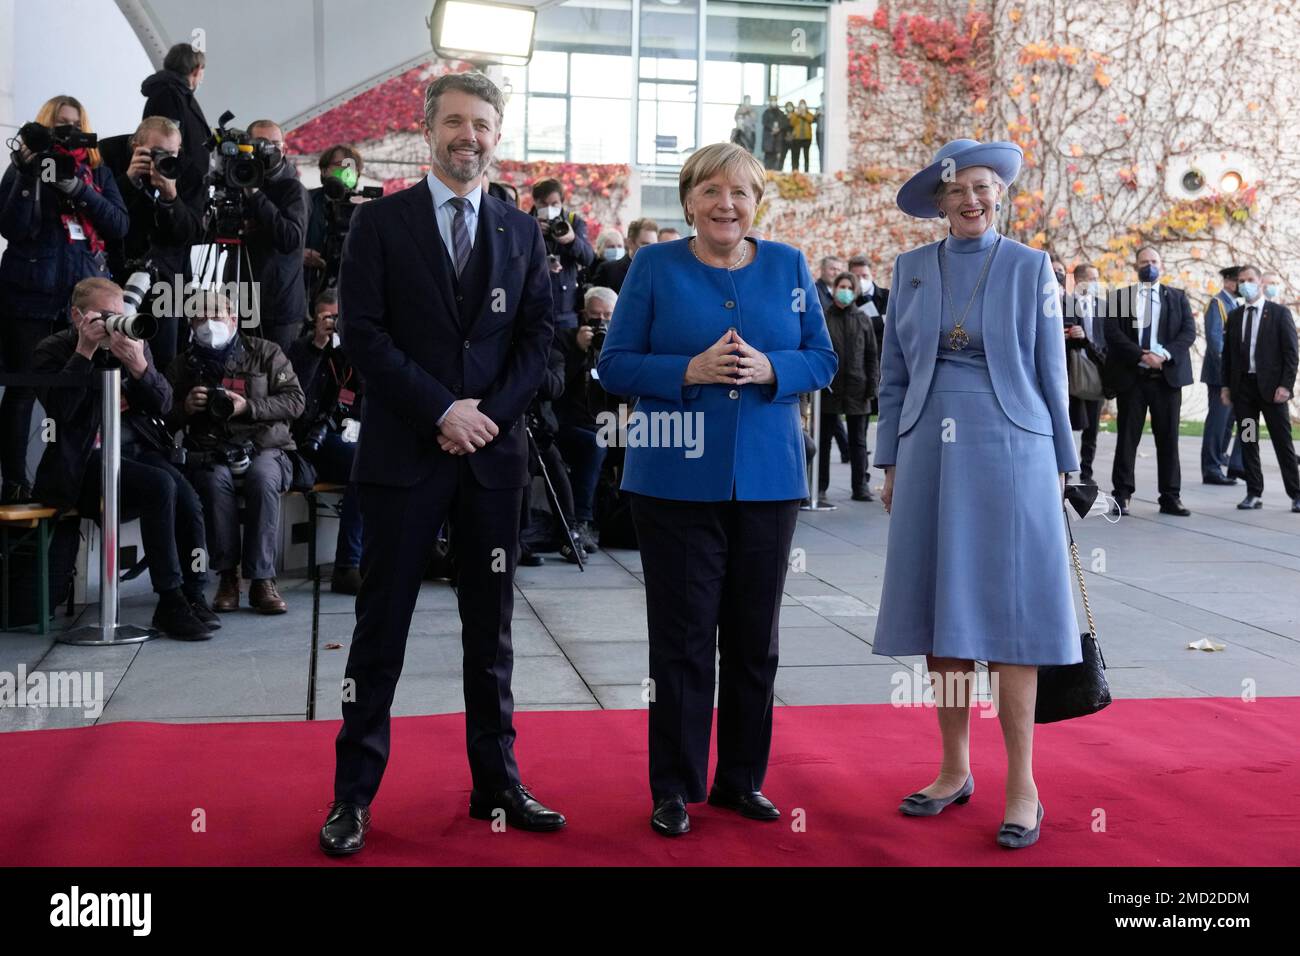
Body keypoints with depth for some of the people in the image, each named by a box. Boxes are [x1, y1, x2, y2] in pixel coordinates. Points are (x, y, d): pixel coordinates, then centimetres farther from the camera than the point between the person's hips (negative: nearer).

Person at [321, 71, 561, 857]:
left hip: (495, 451, 3)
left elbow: (539, 336, 7)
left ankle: (497, 784, 20)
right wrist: (442, 410, -13)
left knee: (491, 627, 9)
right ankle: (355, 794, 13)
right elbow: (363, 332, -6)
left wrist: (487, 412, -8)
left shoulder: (522, 231, 11)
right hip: (405, 452, -3)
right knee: (382, 626, 3)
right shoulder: (380, 223, 2)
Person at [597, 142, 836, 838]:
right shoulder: (655, 266, 2)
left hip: (767, 479, 3)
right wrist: (690, 370, -17)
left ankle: (741, 778, 25)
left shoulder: (787, 265, 8)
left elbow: (821, 360, 8)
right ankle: (674, 788, 15)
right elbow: (614, 365, -1)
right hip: (678, 480, -2)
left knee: (754, 638, 10)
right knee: (682, 638, 2)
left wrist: (768, 370, -13)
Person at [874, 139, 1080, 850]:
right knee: (940, 613, 6)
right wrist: (891, 462, 7)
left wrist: (1060, 463, 4)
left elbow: (1050, 370, 5)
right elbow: (893, 373, 11)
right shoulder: (912, 267, 9)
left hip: (1009, 450, -3)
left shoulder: (1030, 267, 3)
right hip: (931, 452, 3)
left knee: (1006, 615, -3)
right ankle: (955, 771, 18)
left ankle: (1023, 786, 6)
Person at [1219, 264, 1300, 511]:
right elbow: (1228, 353, 13)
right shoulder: (1234, 316, 12)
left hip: (1271, 387, -4)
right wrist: (1226, 385, 5)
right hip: (1242, 386, 4)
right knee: (1247, 442, 5)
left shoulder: (1280, 313, 0)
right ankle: (1254, 493, 11)